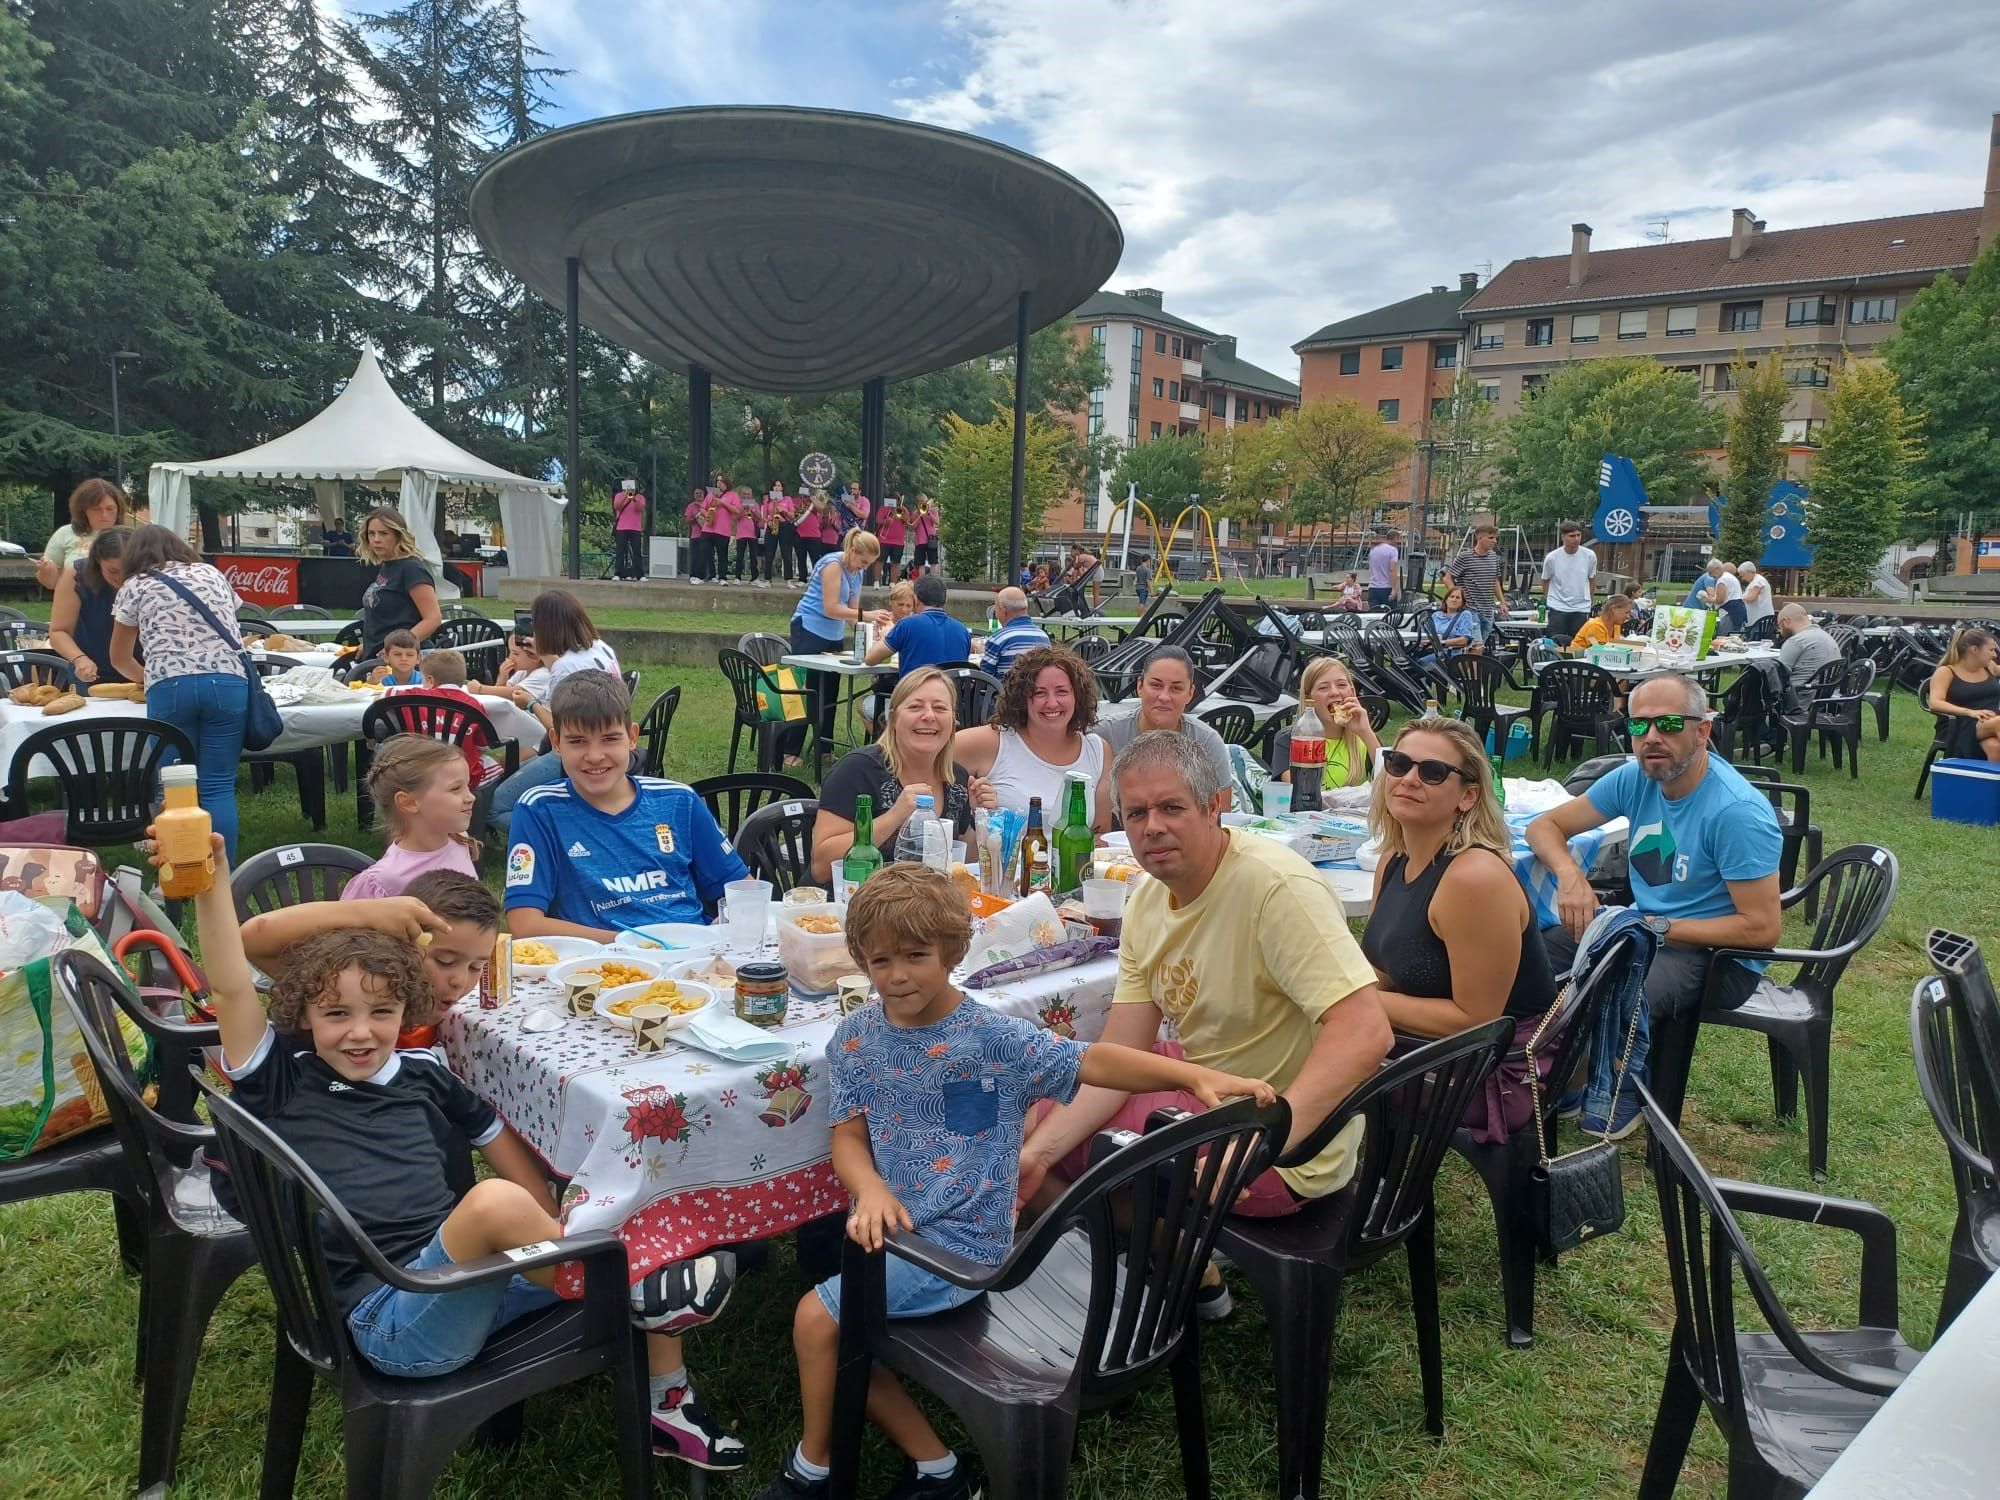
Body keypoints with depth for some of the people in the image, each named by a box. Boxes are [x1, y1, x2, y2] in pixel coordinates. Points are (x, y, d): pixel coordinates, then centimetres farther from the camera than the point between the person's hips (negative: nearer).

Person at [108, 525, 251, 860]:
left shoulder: (134, 587, 18)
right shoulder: (213, 574, 24)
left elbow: (120, 659, 27)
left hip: (170, 685, -1)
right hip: (228, 681, 2)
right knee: (219, 788, 2)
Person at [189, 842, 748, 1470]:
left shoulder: (425, 1076, 15)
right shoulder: (282, 1083, 4)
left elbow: (501, 1140, 19)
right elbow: (231, 989, -10)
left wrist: (551, 1238, 8)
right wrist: (212, 881, -20)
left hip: (468, 1287, 6)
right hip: (387, 1318, -6)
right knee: (496, 1201, -36)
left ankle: (669, 1404, 12)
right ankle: (632, 1295, -11)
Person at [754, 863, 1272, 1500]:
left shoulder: (992, 1038, -16)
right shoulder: (855, 1037, -2)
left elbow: (1090, 1061, -22)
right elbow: (848, 1137, -1)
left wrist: (1196, 1075, -34)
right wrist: (872, 1190, -24)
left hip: (960, 1241, -6)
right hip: (892, 1230, 6)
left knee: (816, 1319, -9)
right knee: (840, 1338, 10)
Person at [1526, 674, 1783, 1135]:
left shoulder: (1738, 812, -23)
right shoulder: (1635, 778, -2)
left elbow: (1764, 928, -22)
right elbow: (1545, 826, 4)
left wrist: (1658, 928, -21)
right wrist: (1569, 873, -17)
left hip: (1716, 951, -7)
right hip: (1643, 926, 7)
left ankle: (1625, 1094, -3)